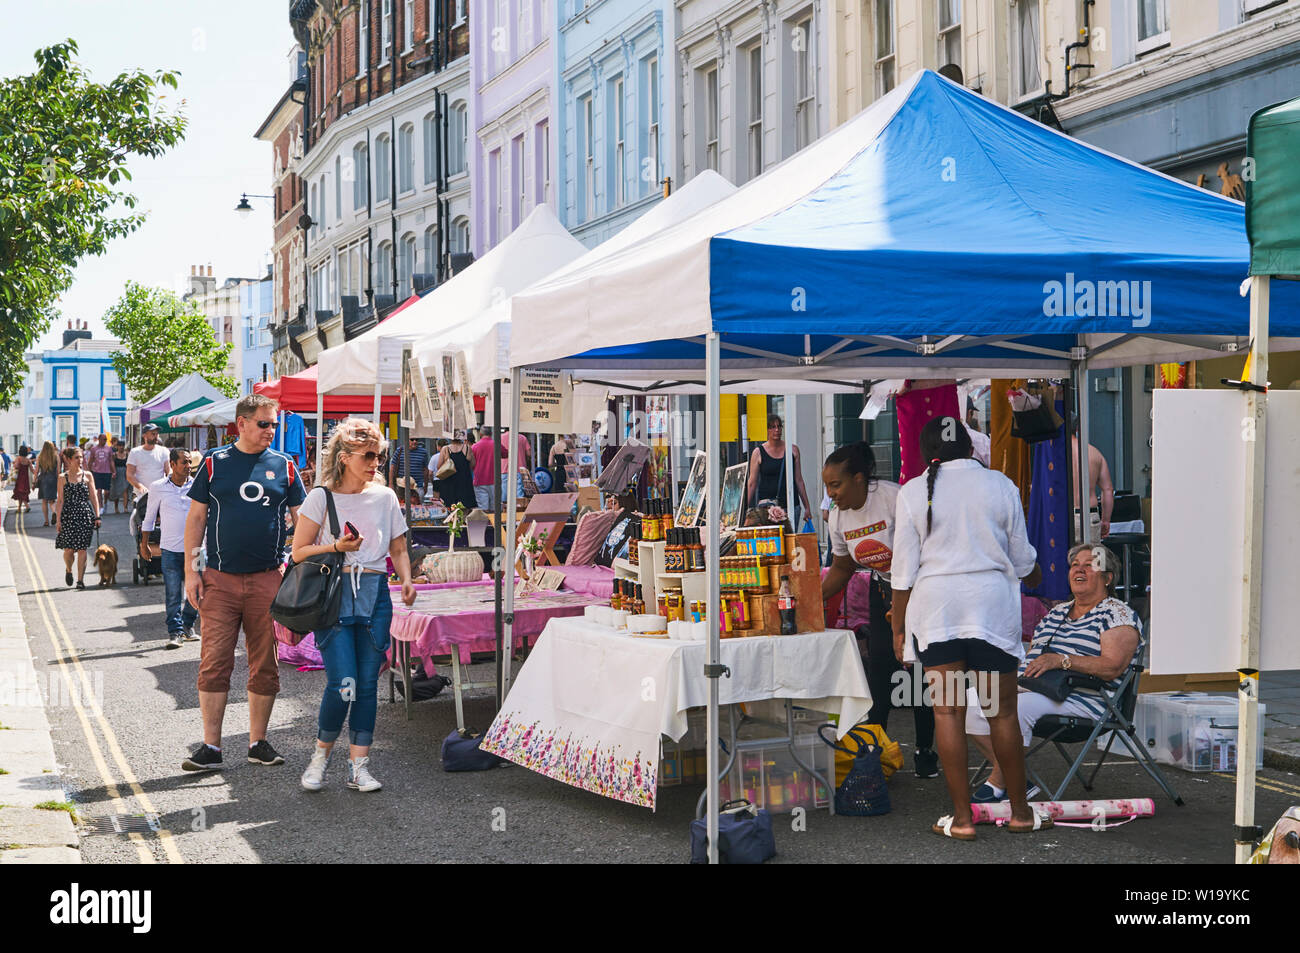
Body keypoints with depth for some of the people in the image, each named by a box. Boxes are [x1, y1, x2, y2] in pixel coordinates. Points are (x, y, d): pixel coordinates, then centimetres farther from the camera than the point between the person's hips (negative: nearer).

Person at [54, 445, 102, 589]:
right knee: (69, 549, -3)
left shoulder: (87, 476, 6)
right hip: (68, 515, -1)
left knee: (82, 548, -3)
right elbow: (60, 500, 3)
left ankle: (80, 579, 3)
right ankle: (68, 570, 26)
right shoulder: (63, 478, 4)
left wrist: (97, 516, 3)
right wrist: (58, 520, -2)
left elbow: (94, 497, 8)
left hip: (84, 515, 1)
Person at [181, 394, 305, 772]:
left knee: (265, 666, 5)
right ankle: (210, 746, 3)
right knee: (214, 663, -3)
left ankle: (258, 742, 16)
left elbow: (302, 518, 13)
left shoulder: (284, 467, 8)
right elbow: (196, 518, 6)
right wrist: (191, 570, 0)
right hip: (219, 579, -1)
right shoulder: (215, 463, 5)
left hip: (267, 581, 1)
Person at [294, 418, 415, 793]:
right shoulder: (321, 498, 2)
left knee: (367, 684, 2)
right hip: (334, 593, -3)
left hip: (374, 594, 3)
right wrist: (336, 547, -13)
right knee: (343, 683, -12)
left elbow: (399, 548, 18)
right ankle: (321, 753, 10)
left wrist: (407, 580, 0)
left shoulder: (385, 497, 12)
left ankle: (359, 766, 7)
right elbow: (299, 552, 2)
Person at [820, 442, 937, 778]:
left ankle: (925, 751, 5)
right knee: (878, 667, -1)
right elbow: (841, 567, 10)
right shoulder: (838, 516, -3)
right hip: (882, 589, 6)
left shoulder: (893, 498, -24)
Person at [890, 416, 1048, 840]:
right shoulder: (1000, 485, 1)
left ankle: (962, 817, 6)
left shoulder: (912, 492, -1)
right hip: (993, 603, 1)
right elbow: (1023, 559, 8)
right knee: (1002, 711, 7)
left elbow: (904, 571, -1)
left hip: (935, 608, 0)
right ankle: (1020, 812, 16)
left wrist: (899, 629, 8)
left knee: (948, 711, 4)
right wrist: (1036, 578, 31)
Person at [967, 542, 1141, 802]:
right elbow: (1031, 656, 26)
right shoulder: (1055, 613, 26)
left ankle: (998, 785, -19)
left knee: (1016, 707, -33)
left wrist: (1062, 660, -24)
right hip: (1031, 688, 8)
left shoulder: (1117, 614, 1)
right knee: (973, 704, -13)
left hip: (1080, 698, -8)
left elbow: (1112, 668, -14)